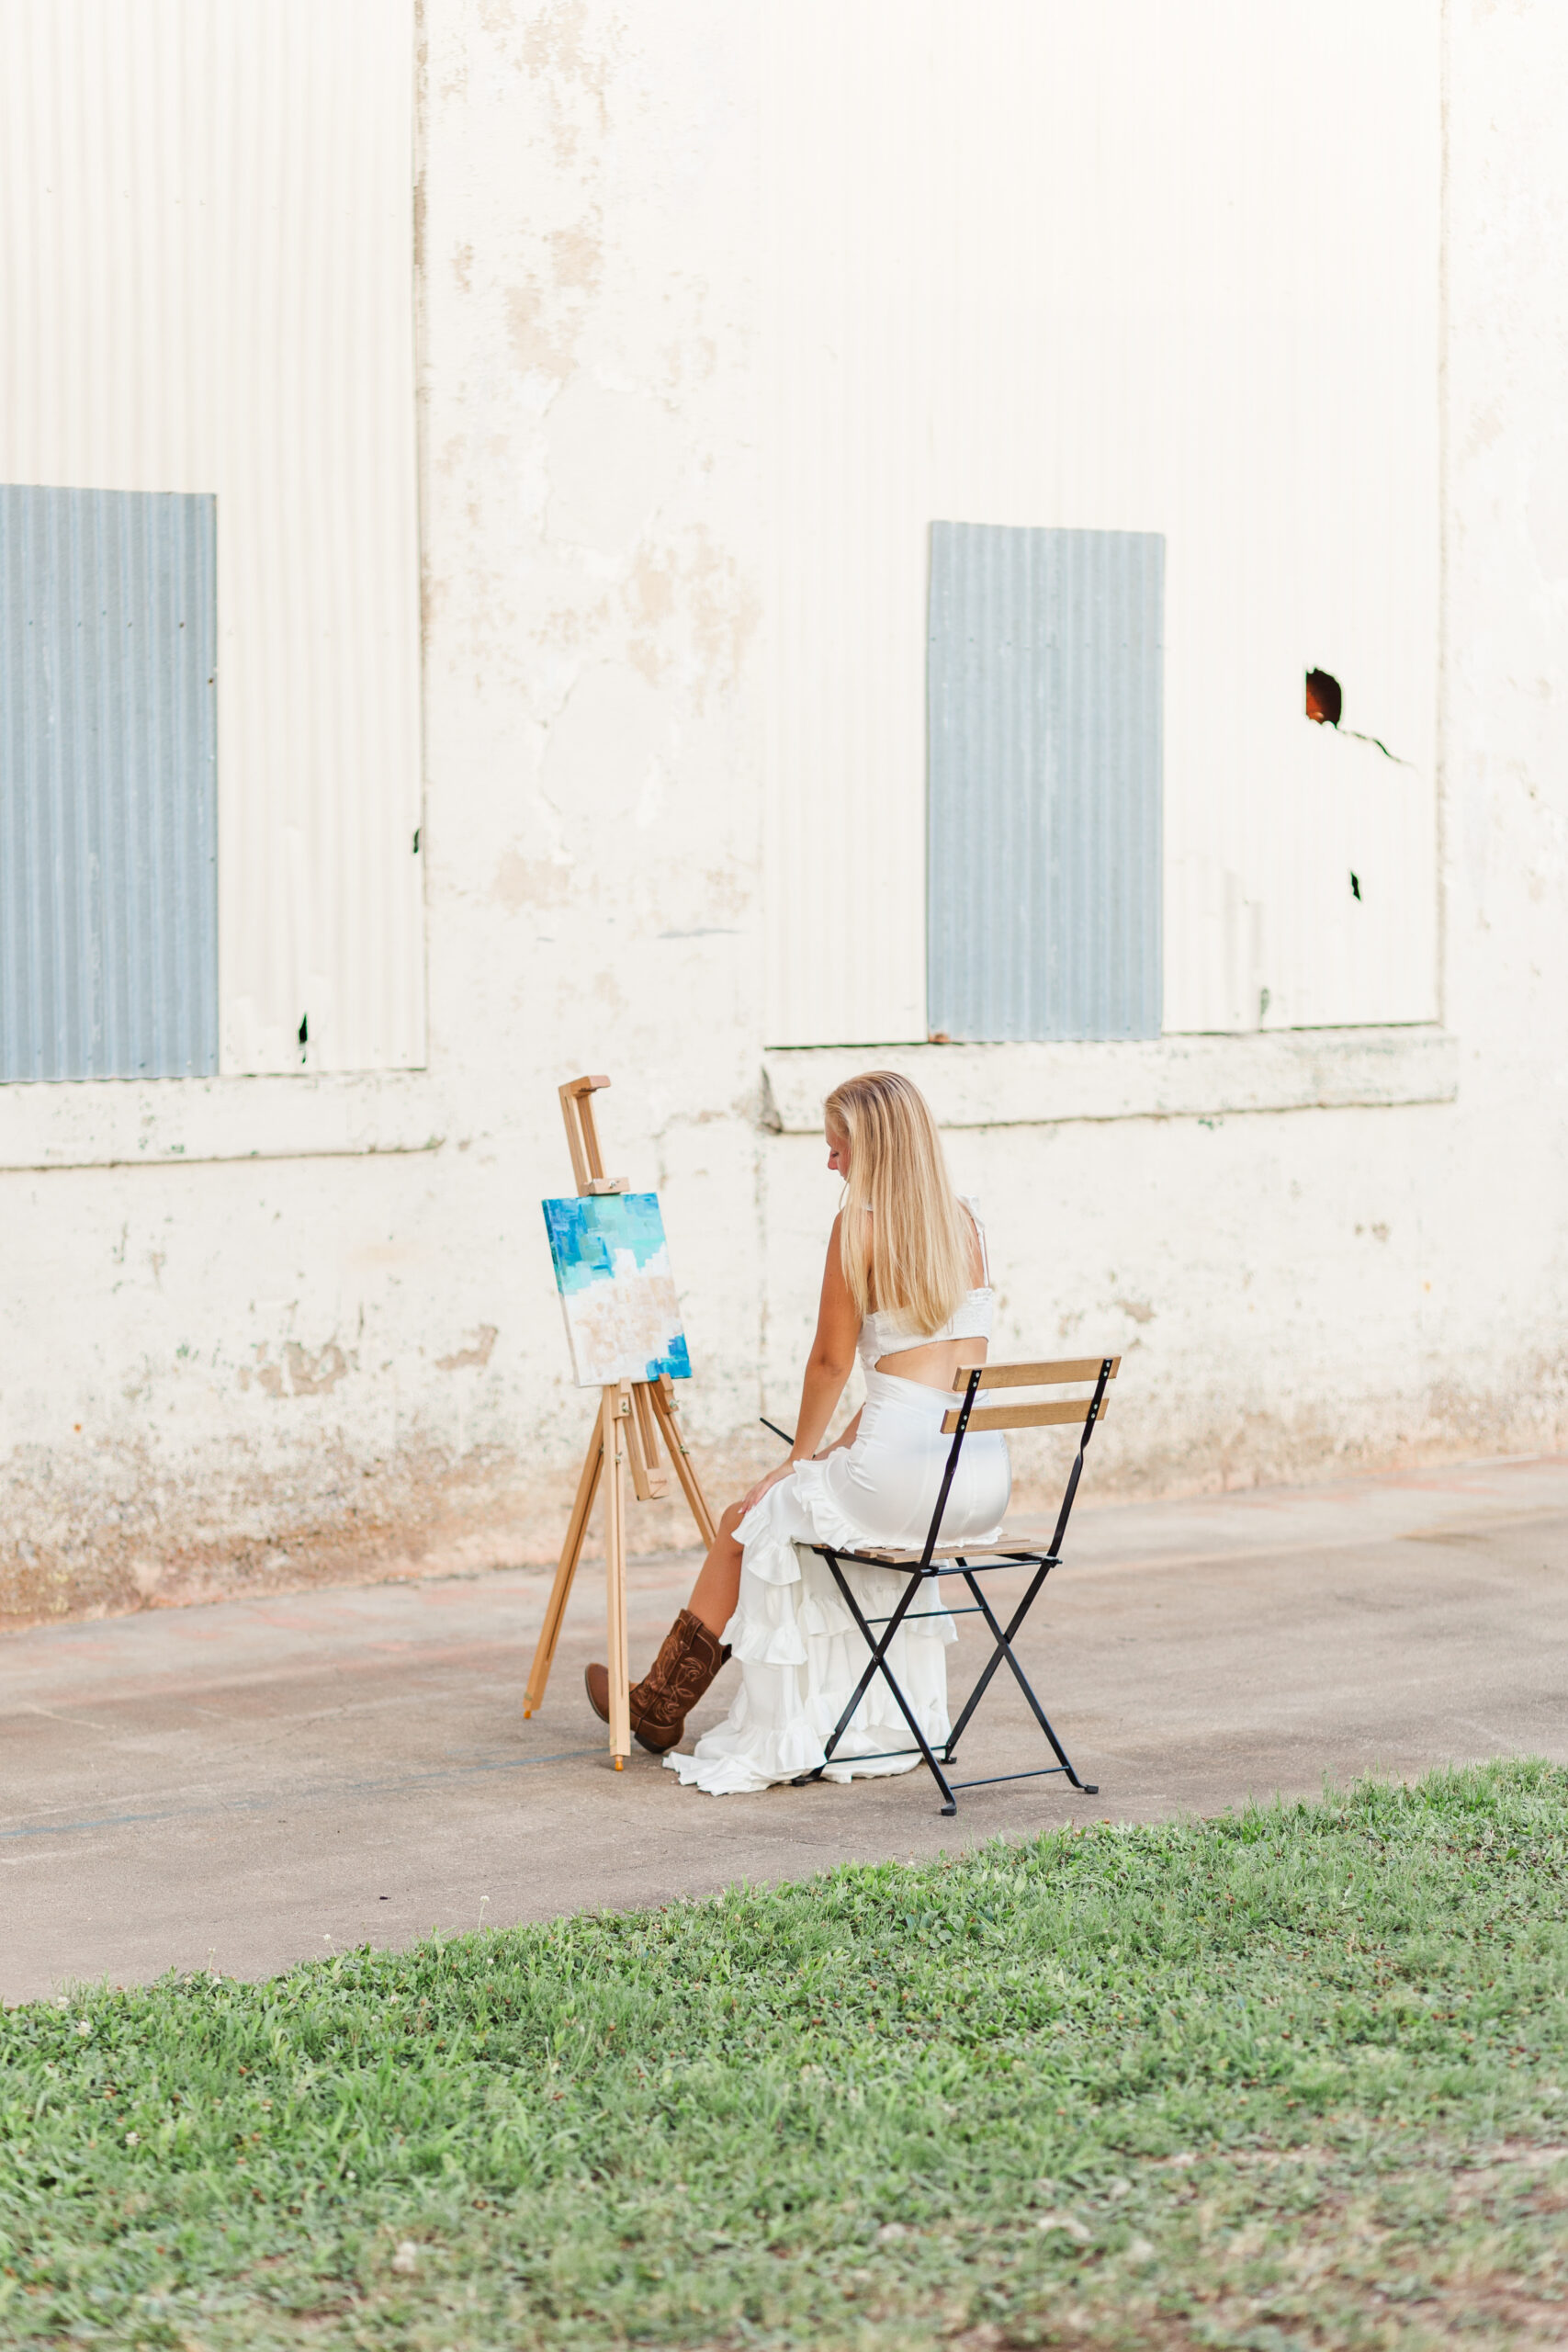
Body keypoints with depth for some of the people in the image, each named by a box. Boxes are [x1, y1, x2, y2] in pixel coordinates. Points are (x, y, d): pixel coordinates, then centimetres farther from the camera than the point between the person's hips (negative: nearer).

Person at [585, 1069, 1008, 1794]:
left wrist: (802, 1456, 14)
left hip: (901, 1471, -7)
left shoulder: (860, 1225, -8)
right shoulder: (964, 1220, 11)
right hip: (984, 1477, 7)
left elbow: (832, 1361, -1)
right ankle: (878, 1726, 39)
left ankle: (658, 1706, 32)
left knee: (747, 1523, 18)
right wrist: (848, 1444, 23)